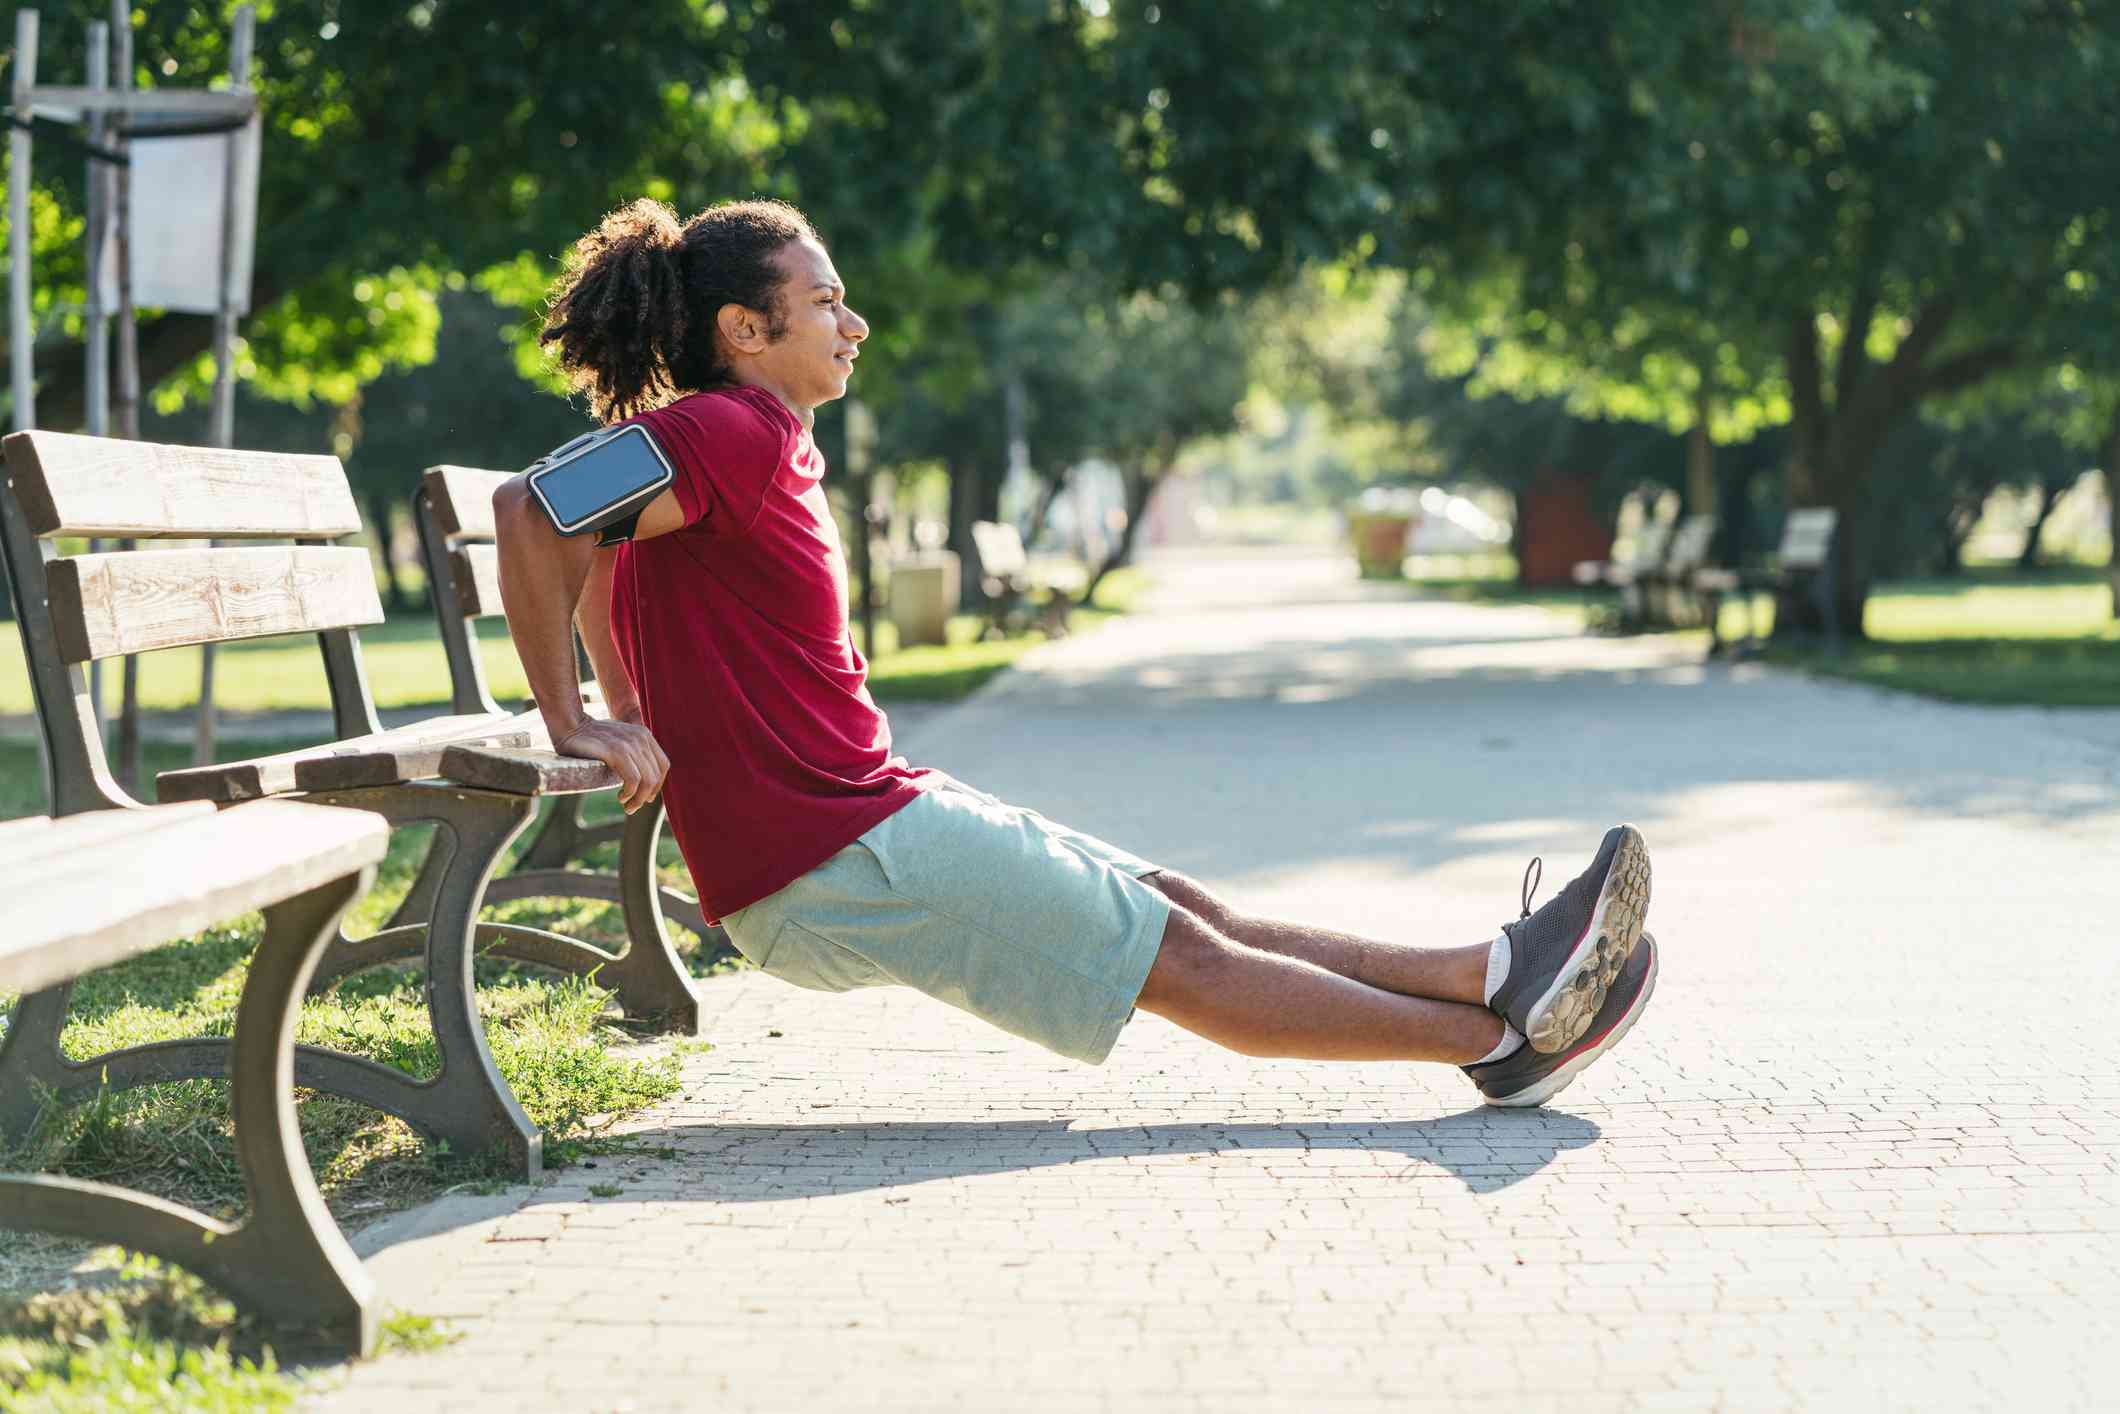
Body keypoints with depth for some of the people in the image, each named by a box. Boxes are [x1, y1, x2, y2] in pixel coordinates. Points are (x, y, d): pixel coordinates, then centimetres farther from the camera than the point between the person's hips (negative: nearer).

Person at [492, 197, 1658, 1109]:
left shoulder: (766, 445, 15)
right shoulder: (731, 434, -15)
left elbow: (601, 570, 25)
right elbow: (531, 513, -27)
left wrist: (645, 722, 16)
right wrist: (574, 723, -22)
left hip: (868, 816, 10)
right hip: (828, 862, -10)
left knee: (1185, 909, 6)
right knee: (1183, 959, -5)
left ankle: (1494, 977, 7)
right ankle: (1503, 1034, 0)